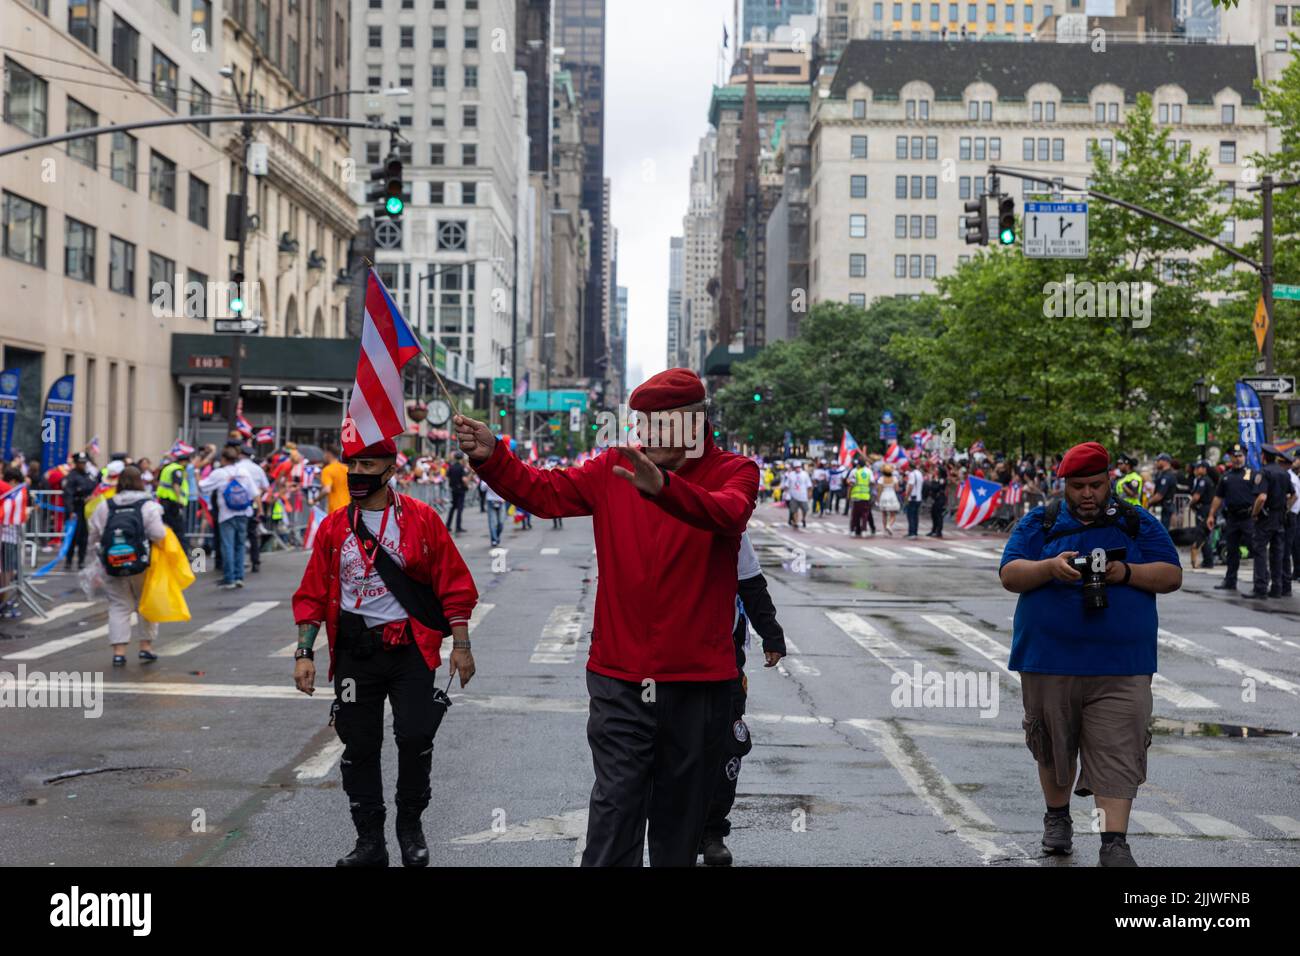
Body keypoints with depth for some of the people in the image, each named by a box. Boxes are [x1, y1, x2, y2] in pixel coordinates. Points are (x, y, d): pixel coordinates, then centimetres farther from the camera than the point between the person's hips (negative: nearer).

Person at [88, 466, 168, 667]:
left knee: (118, 607, 6)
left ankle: (119, 650, -2)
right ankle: (146, 646, 15)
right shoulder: (148, 506, -8)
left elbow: (94, 535, 7)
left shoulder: (104, 507, 2)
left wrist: (100, 554, 21)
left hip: (113, 567, 2)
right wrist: (164, 531, 5)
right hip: (142, 567, -2)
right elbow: (158, 535, -16)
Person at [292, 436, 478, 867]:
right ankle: (370, 840, 18)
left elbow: (453, 585, -1)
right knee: (359, 746, 5)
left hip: (410, 649, -3)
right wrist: (304, 652, 3)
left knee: (415, 736, -8)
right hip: (355, 651, 3)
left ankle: (410, 823, 16)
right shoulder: (333, 527, 5)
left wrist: (461, 644, -4)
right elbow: (313, 594, 9)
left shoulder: (421, 519, -3)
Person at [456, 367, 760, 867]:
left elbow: (725, 513, -27)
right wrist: (491, 456, -18)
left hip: (697, 677, -1)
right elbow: (544, 492, -1)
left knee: (681, 809, 13)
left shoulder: (733, 472, -4)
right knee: (616, 801, -4)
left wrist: (662, 486, -45)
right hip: (620, 675, 1)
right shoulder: (614, 468, 5)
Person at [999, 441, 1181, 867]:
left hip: (1121, 665, -1)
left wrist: (1127, 573, -14)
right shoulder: (1038, 523, 7)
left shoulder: (1139, 524, 10)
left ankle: (1114, 844, -8)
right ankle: (1057, 818, 34)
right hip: (1050, 661, 1)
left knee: (1117, 755, -8)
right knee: (1053, 747, 12)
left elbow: (1172, 576, 4)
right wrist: (1051, 567, -20)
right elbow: (1009, 575, -2)